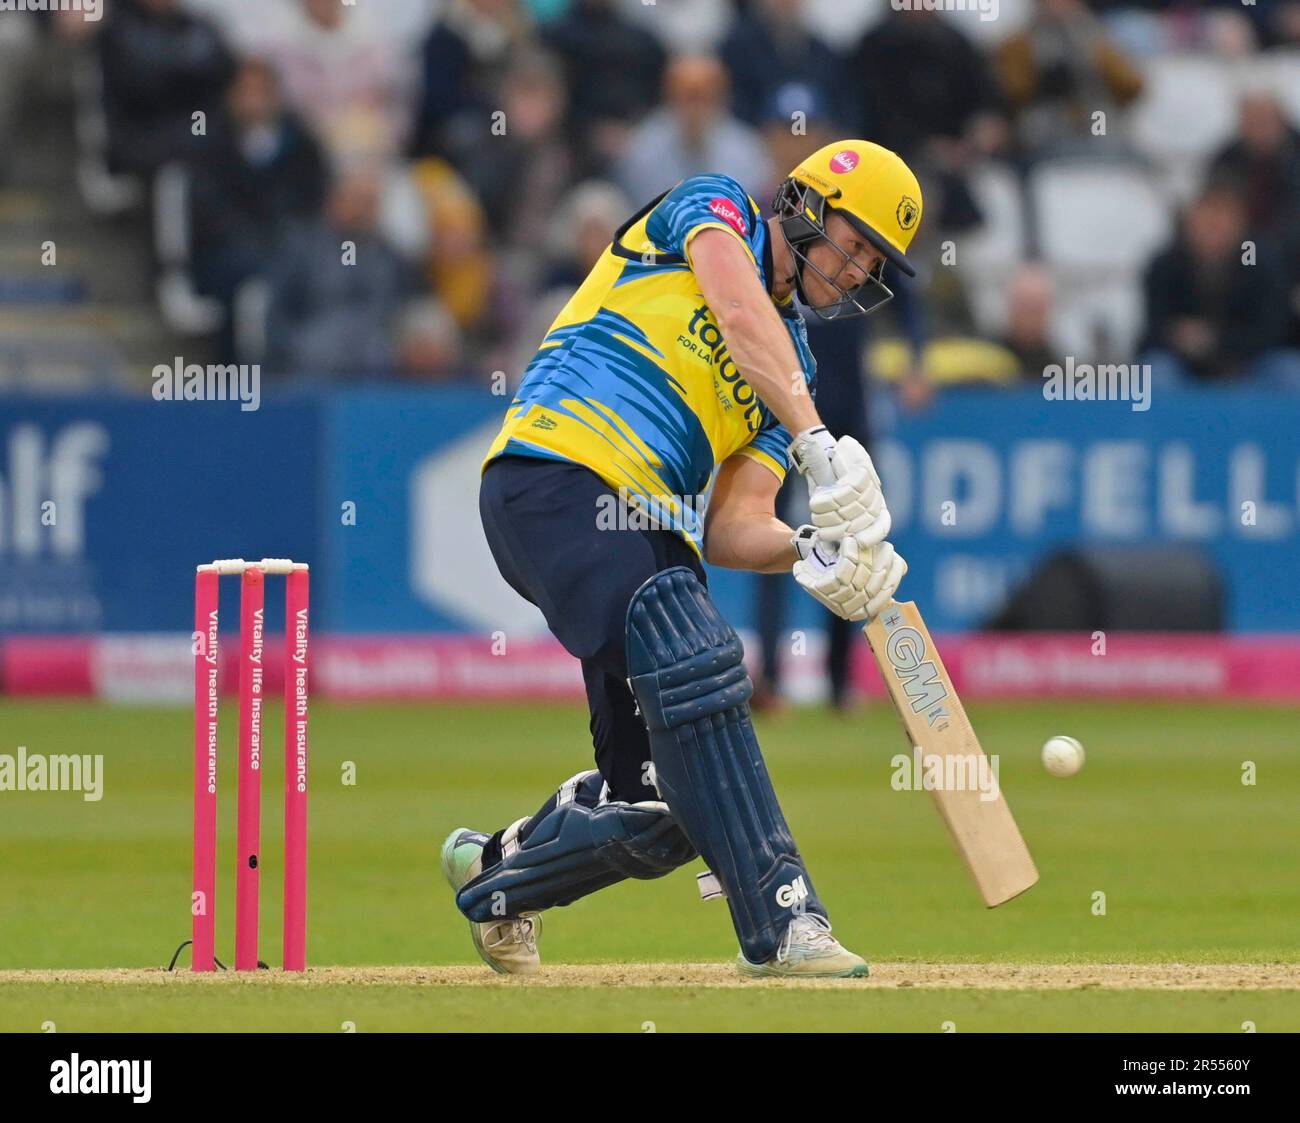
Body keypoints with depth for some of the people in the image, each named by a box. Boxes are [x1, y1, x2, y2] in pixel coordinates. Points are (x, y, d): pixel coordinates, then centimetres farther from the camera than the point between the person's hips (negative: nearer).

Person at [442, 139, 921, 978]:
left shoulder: (793, 366, 23)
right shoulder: (714, 211, 7)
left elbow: (732, 530, 11)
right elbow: (740, 317, -16)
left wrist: (814, 551, -11)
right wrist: (821, 447, -27)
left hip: (642, 531, 8)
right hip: (553, 479, -8)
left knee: (663, 806, 2)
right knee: (695, 661, -30)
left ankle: (495, 874, 31)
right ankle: (780, 921, -36)